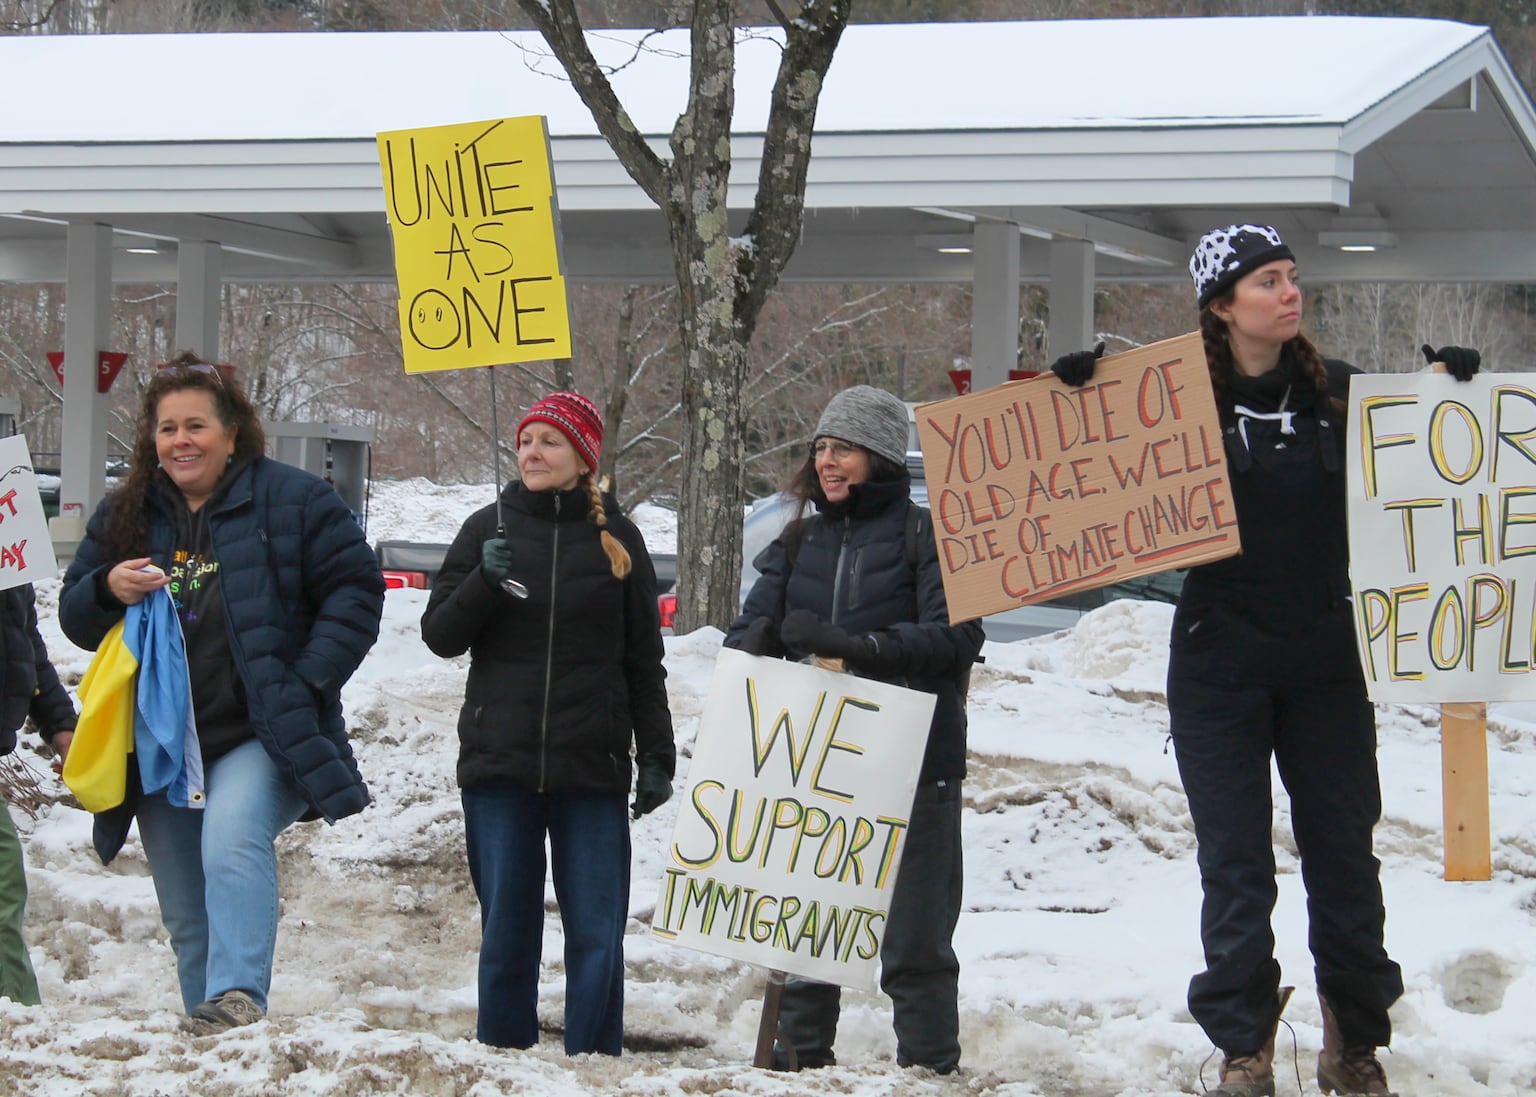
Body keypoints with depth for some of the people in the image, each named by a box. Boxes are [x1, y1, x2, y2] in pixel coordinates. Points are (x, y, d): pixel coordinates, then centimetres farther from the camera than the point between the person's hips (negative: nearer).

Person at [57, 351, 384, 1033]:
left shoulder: (290, 500, -1)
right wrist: (109, 591, -9)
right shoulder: (123, 517, 12)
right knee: (187, 921, 10)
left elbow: (355, 590, -1)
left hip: (263, 738, -5)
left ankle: (238, 1001, -43)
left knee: (233, 845, -33)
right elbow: (75, 619, 14)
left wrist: (308, 680, -12)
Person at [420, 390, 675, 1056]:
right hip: (499, 763, 1)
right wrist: (484, 582, -13)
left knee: (596, 935, -3)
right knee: (506, 928, 4)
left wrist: (657, 758, 6)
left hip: (592, 770, -1)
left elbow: (643, 661, 11)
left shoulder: (615, 538, 7)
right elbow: (439, 635, 5)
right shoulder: (490, 528, 8)